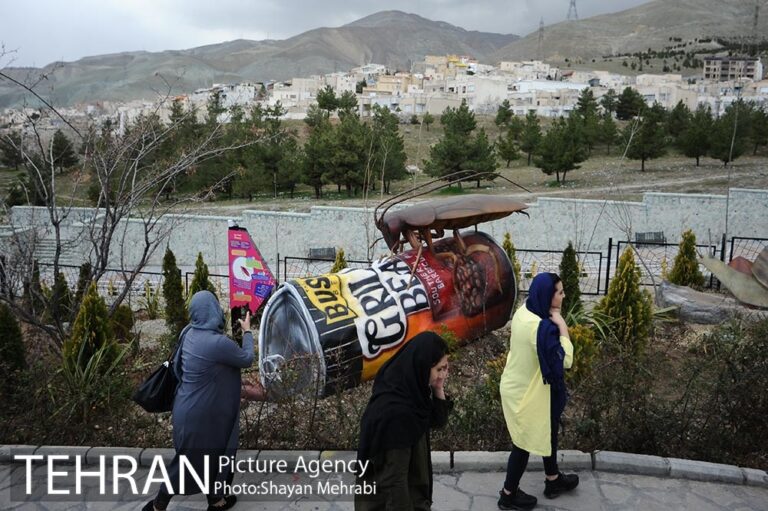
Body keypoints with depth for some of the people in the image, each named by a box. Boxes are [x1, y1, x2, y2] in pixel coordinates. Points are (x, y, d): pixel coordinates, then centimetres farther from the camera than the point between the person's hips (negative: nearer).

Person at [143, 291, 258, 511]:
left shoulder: (189, 333, -5)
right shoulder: (218, 342, -29)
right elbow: (247, 359, -13)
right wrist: (247, 331, 2)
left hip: (190, 407, 8)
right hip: (201, 412, -8)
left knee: (209, 454, 25)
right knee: (191, 460, 13)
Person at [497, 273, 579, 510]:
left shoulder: (524, 312, -3)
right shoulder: (542, 327, -33)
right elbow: (564, 360, -25)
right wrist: (562, 326, -22)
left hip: (517, 386, 9)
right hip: (529, 393, -9)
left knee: (546, 431, 27)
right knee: (525, 442, 11)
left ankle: (553, 479, 47)